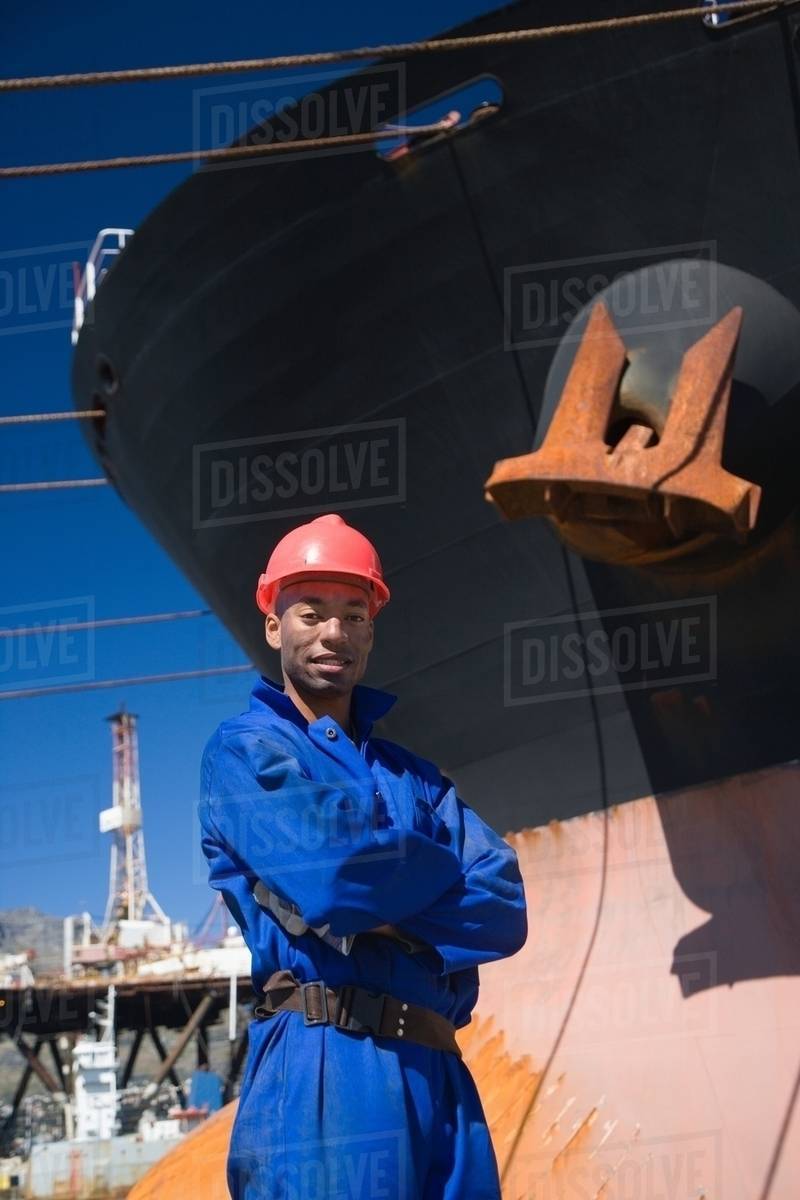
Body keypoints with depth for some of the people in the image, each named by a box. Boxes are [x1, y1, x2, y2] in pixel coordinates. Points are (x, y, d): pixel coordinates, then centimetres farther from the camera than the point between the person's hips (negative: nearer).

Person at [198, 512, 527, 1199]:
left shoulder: (415, 777, 22)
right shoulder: (246, 751, 4)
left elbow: (504, 909, 7)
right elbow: (338, 872, -14)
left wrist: (391, 919, -11)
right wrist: (443, 867, 5)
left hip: (439, 1073, 6)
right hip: (324, 1068, -6)